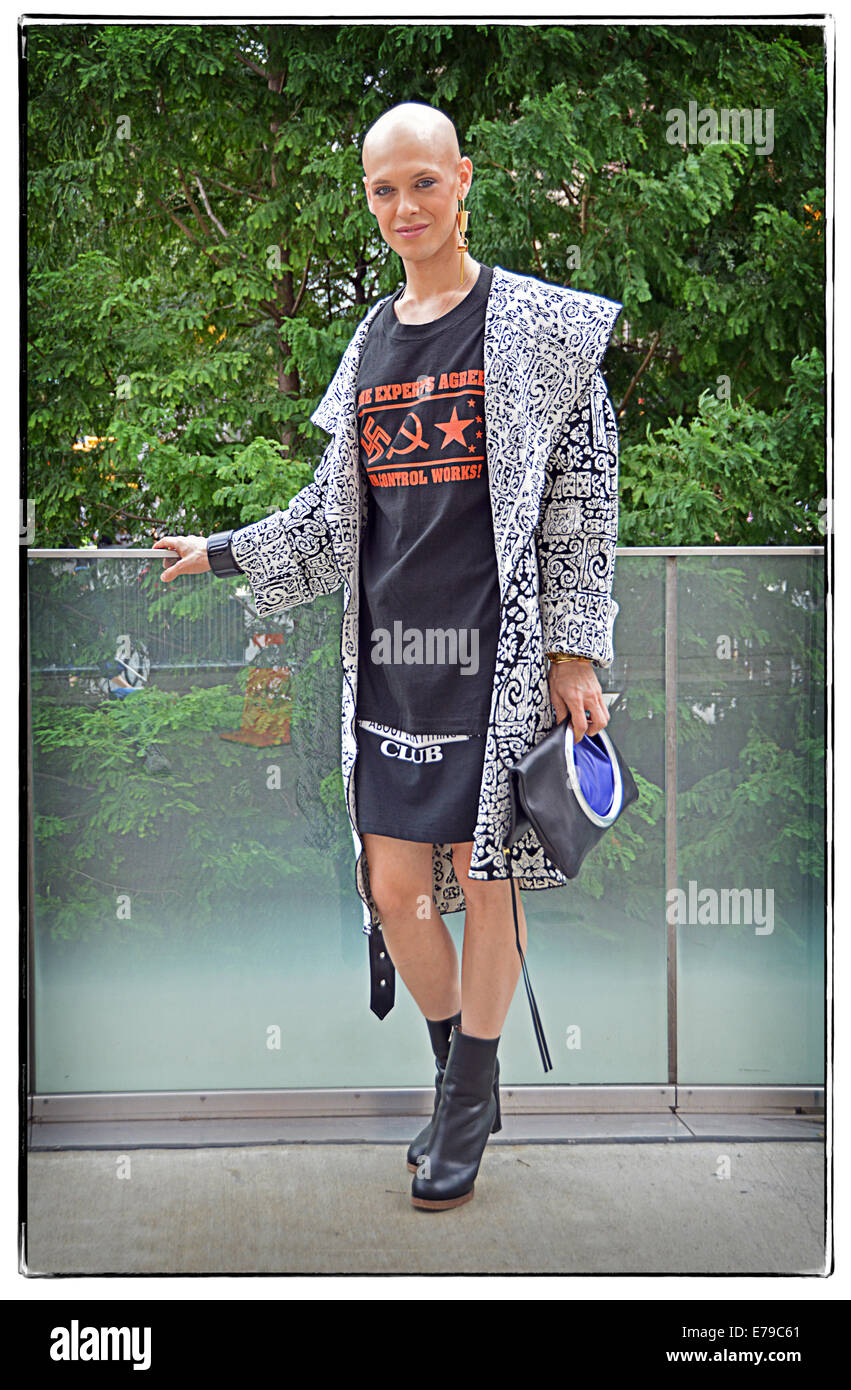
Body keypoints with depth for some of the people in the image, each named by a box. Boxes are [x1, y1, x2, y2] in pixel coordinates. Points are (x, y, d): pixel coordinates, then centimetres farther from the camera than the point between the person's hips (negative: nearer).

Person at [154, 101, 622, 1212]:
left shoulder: (535, 322, -1)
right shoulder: (370, 344, 14)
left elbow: (583, 494, -4)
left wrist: (573, 652, -9)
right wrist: (222, 550, 25)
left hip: (496, 657, -5)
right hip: (389, 661, 5)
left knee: (485, 882, 1)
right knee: (393, 884, 5)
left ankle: (469, 1100, 19)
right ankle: (461, 1079, 27)